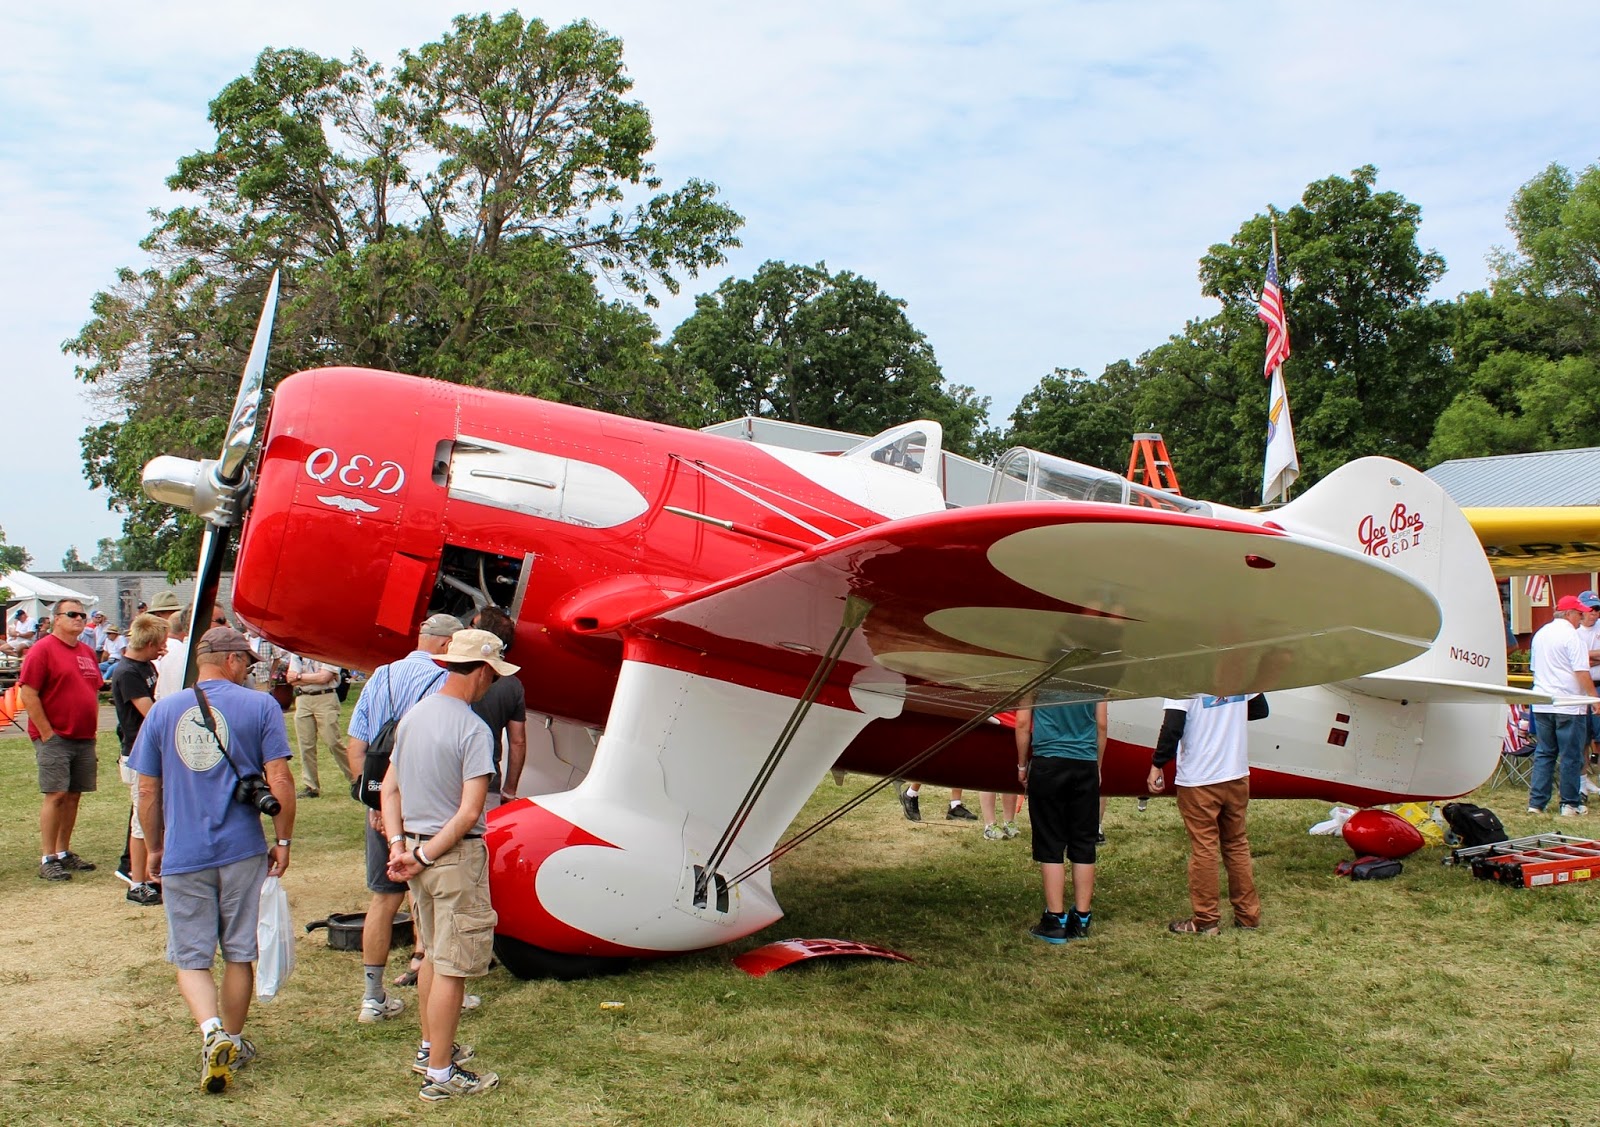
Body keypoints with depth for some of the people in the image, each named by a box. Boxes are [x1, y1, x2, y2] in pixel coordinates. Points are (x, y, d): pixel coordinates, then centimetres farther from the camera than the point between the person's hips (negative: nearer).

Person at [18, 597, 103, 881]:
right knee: (56, 795, -8)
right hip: (54, 738, -7)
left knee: (73, 795, 9)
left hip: (84, 738, 7)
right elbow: (28, 694, -13)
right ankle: (48, 860, -2)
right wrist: (47, 733, -14)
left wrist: (92, 729, 14)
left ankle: (64, 853, 18)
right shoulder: (43, 649, -7)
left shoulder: (87, 652, 15)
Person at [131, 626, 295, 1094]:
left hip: (182, 857, 1)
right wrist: (283, 840, 3)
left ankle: (212, 1033, -12)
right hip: (242, 850, -1)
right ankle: (232, 1041, 26)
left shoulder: (162, 712, 3)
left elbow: (148, 792, 7)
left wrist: (154, 849, 19)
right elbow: (280, 780, -8)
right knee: (239, 953, 15)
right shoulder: (259, 707, -4)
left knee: (191, 958, 9)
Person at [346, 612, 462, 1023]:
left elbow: (355, 746, 7)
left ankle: (373, 998, 18)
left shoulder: (380, 677, 9)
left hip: (382, 809, 6)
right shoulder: (443, 682, -11)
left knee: (384, 898, 13)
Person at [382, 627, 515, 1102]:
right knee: (452, 967, 0)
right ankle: (440, 1075, 8)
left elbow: (389, 788, 10)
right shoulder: (473, 729, -17)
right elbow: (469, 813, -21)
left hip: (418, 847, 8)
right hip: (456, 855, -8)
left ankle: (430, 1047, 35)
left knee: (434, 954, 22)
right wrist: (422, 857, -13)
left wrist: (399, 845, 3)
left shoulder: (413, 715, 7)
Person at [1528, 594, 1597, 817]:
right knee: (1571, 756, 2)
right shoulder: (1571, 635, -11)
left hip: (1541, 705, 7)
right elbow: (1582, 672, -16)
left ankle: (1536, 802, 8)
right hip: (1568, 705, -7)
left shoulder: (1540, 634, 13)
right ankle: (1570, 804, 7)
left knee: (1543, 754, 10)